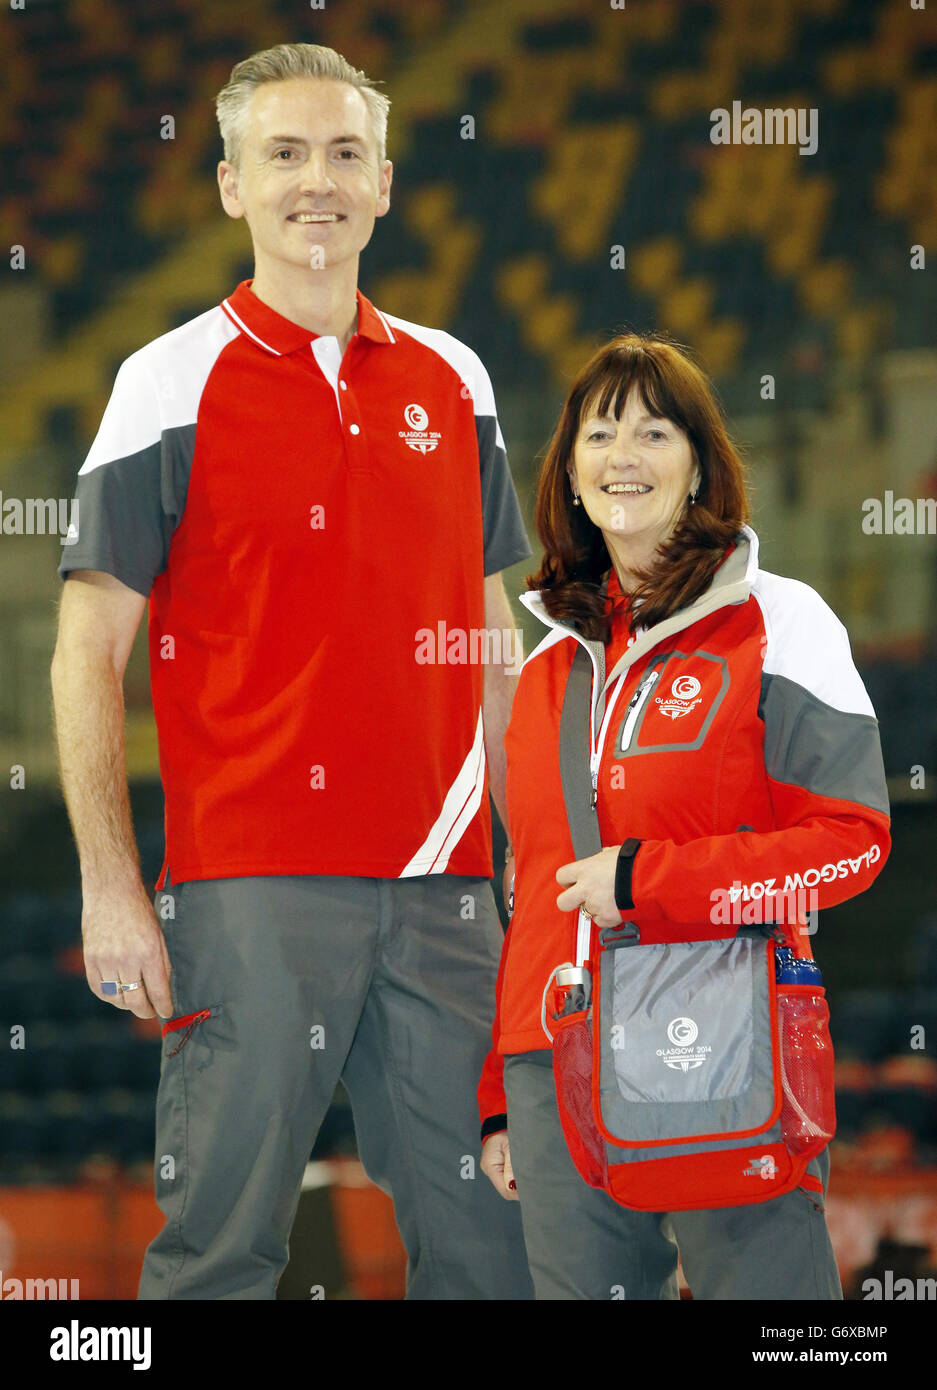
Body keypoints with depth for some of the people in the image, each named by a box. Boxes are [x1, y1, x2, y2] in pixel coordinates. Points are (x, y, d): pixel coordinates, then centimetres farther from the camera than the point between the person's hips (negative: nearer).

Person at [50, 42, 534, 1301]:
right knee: (221, 1247, -3)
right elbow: (88, 653, -1)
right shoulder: (173, 383, 0)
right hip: (252, 879, -4)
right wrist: (111, 890, -8)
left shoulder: (451, 380, 13)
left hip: (441, 885, 4)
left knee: (487, 1235, 5)